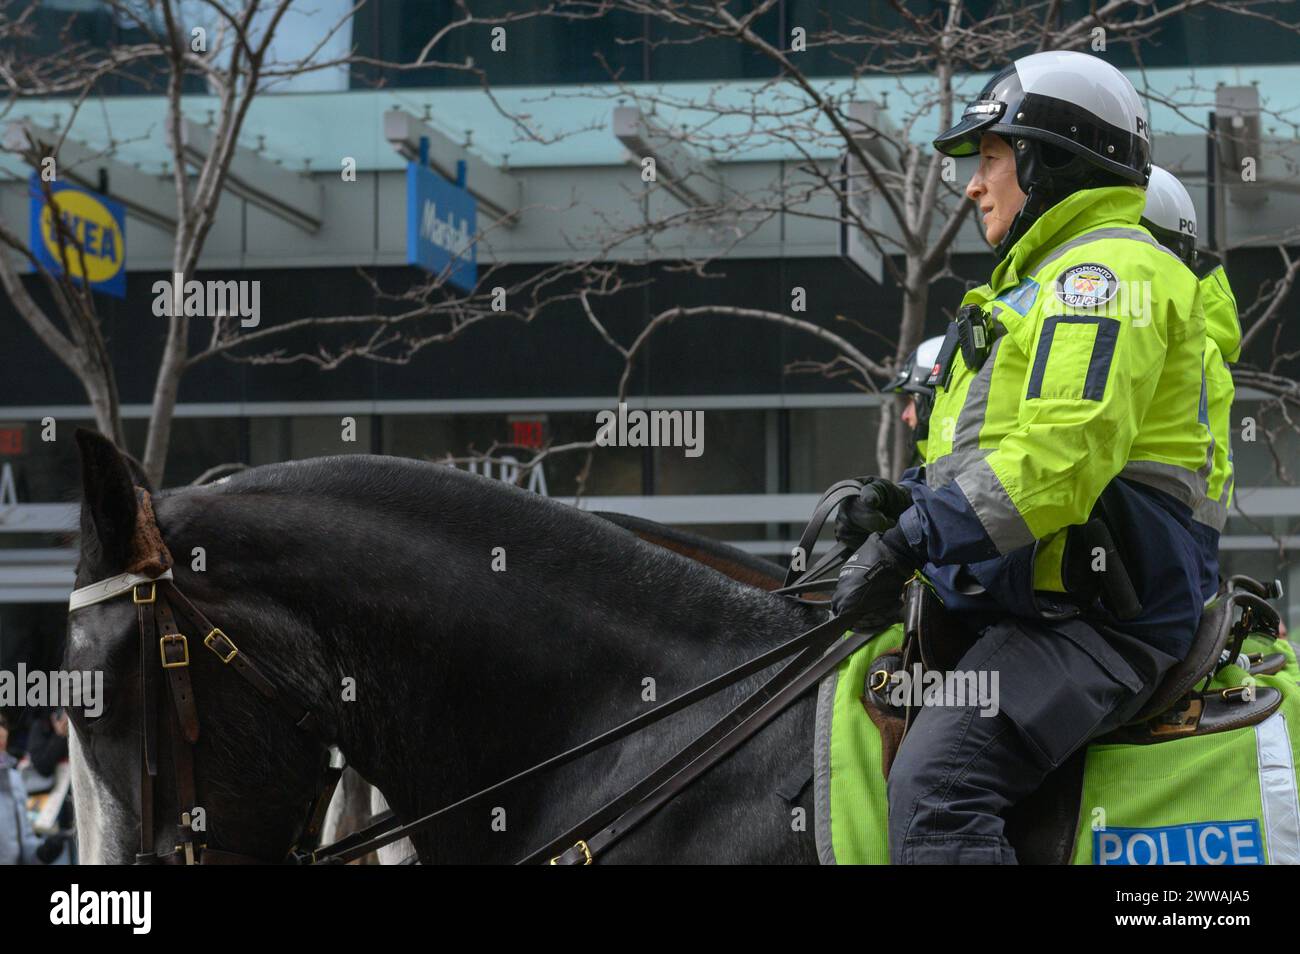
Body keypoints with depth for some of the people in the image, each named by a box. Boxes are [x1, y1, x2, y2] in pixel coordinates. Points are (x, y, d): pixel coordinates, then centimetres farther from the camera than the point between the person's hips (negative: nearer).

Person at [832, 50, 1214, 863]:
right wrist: (899, 502, 14)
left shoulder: (1105, 271, -9)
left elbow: (1065, 451, -23)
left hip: (1089, 618, -11)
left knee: (935, 783, -31)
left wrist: (911, 544, -25)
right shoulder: (1044, 279, 27)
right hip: (1030, 604, 11)